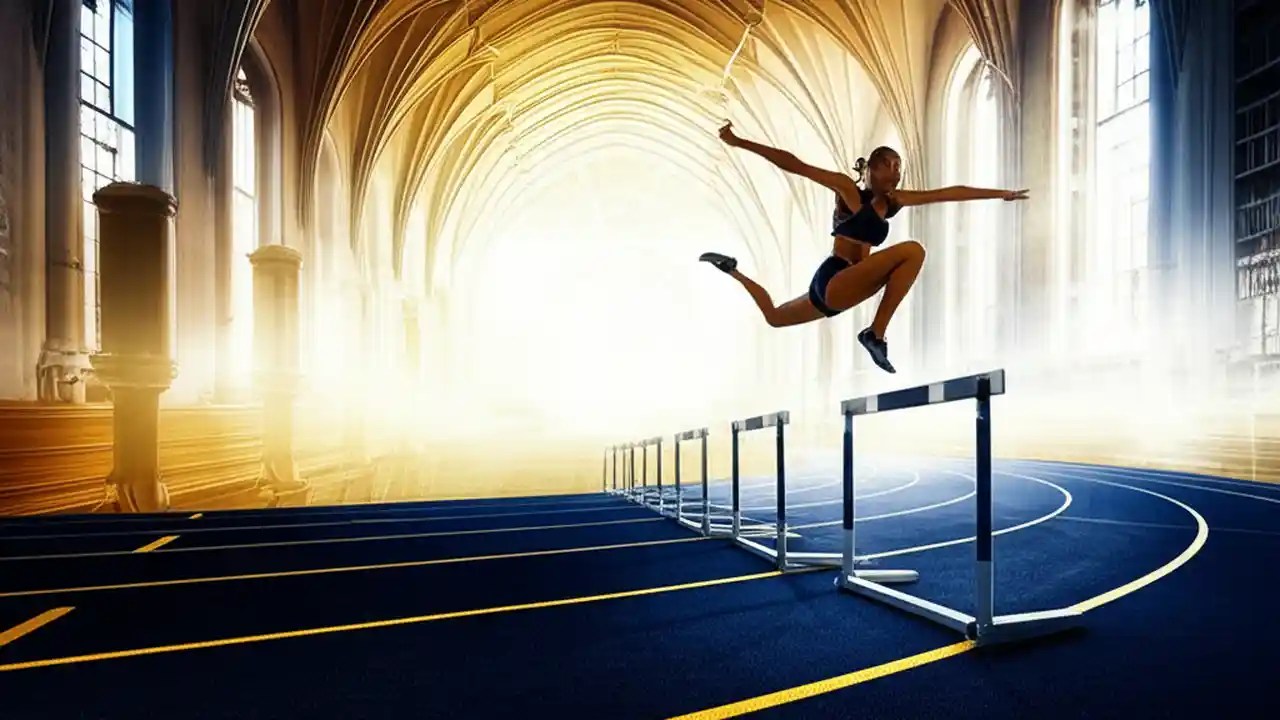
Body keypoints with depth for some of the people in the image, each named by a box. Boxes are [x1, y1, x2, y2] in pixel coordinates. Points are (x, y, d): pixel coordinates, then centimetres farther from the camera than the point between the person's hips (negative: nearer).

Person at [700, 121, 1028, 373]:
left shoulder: (893, 201, 13)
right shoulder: (849, 189, -7)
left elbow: (948, 193, 20)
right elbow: (794, 165, -13)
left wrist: (999, 194, 24)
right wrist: (738, 142, -17)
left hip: (841, 288, 8)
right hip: (832, 282, -8)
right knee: (913, 251, -18)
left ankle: (731, 271, 37)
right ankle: (876, 333, -17)